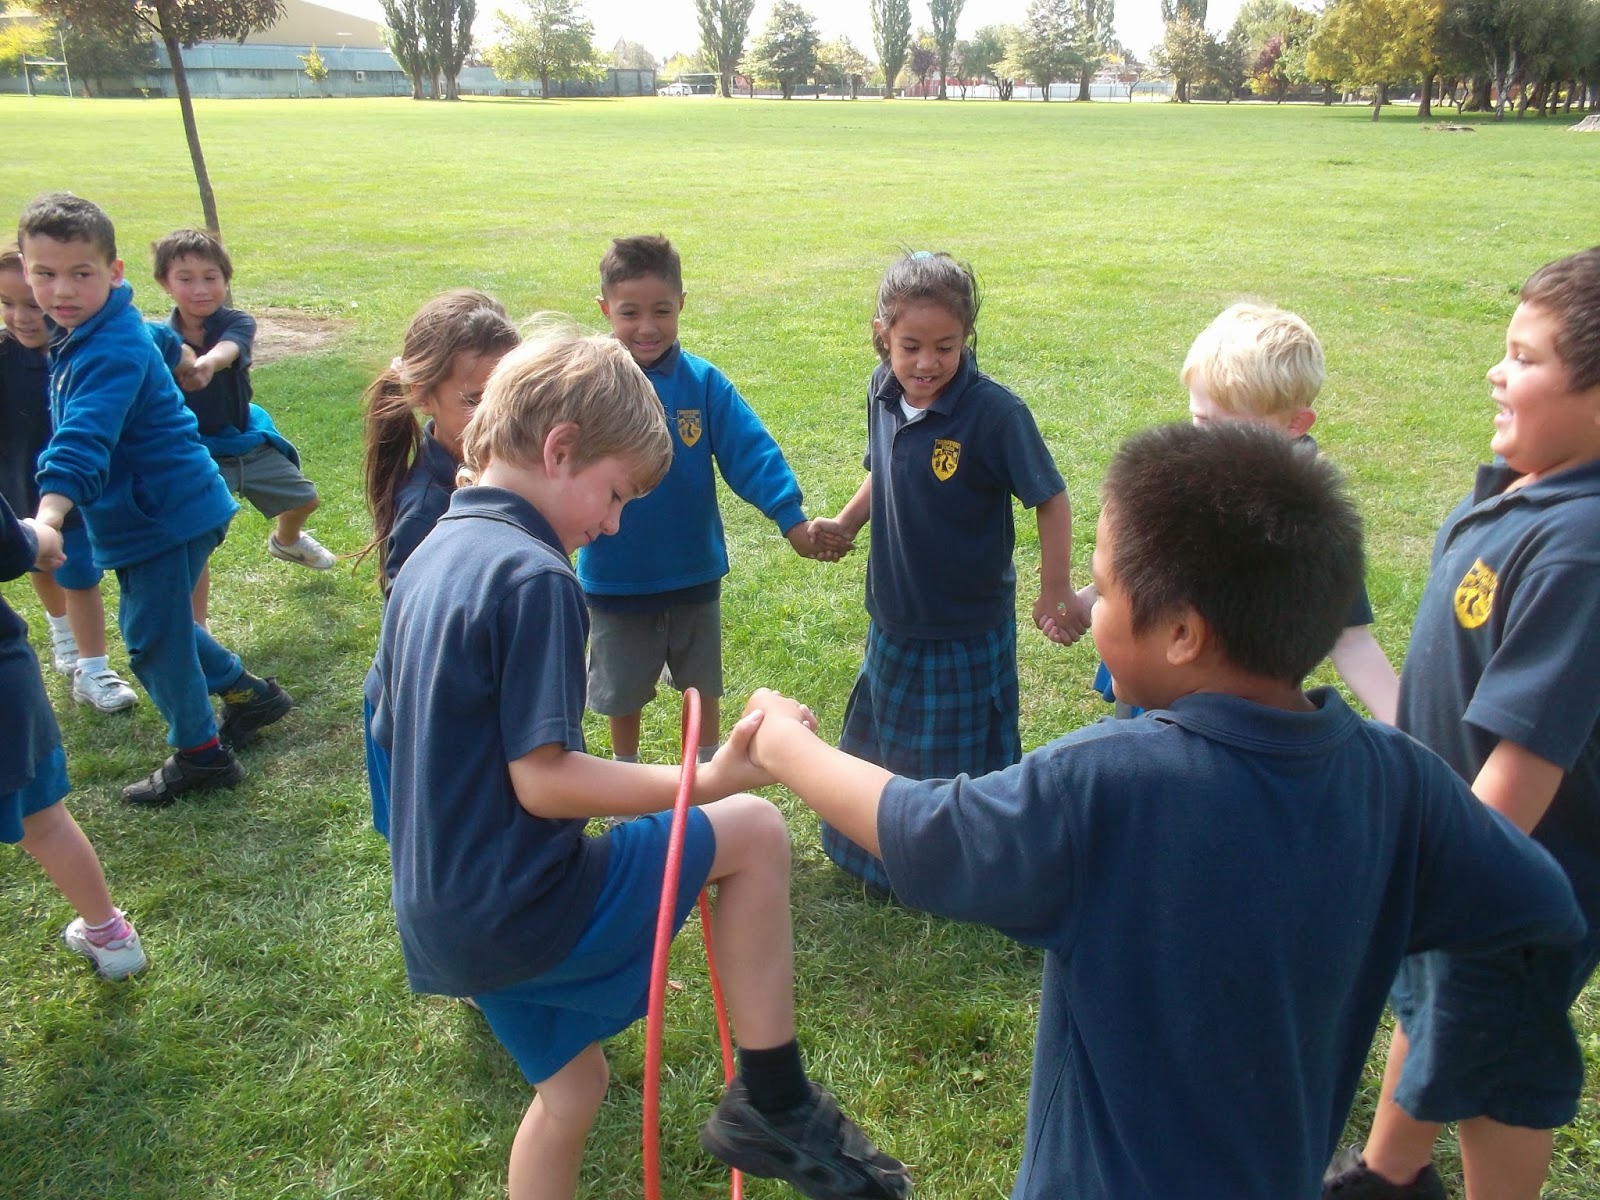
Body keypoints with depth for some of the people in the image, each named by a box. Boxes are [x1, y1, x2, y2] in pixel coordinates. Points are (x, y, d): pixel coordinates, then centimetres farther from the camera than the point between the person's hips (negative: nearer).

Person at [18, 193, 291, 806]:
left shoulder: (113, 351, -23)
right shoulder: (78, 335, 6)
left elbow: (83, 443, -37)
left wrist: (45, 520, -47)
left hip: (166, 513, -10)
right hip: (147, 510, 10)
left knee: (152, 633, 1)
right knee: (161, 621, 22)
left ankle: (200, 753, 18)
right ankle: (249, 692, 38)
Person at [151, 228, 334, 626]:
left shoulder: (237, 324, -14)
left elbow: (227, 350, -40)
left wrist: (208, 362, -62)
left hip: (249, 440, 3)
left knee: (305, 500, 22)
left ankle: (286, 541, 57)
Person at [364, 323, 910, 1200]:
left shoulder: (429, 560, 8)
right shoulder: (534, 577, -20)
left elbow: (388, 726, 16)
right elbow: (543, 782, -23)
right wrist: (705, 781, -25)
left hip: (438, 912, 9)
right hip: (519, 906, -9)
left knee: (572, 1085, 25)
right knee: (753, 832, -1)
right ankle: (772, 1102, 6)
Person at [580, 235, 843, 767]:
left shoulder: (704, 383, -10)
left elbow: (751, 453, -14)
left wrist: (792, 520, -25)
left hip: (695, 574, 1)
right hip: (615, 580, -1)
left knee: (703, 689, 20)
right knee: (623, 696, 19)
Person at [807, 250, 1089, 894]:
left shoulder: (994, 411, -23)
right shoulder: (883, 392, -5)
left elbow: (1050, 498, -15)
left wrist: (1056, 589, -14)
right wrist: (846, 522, 3)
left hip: (970, 626, -6)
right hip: (895, 616, 6)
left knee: (963, 759, 12)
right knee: (883, 746, 23)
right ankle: (884, 863, 47)